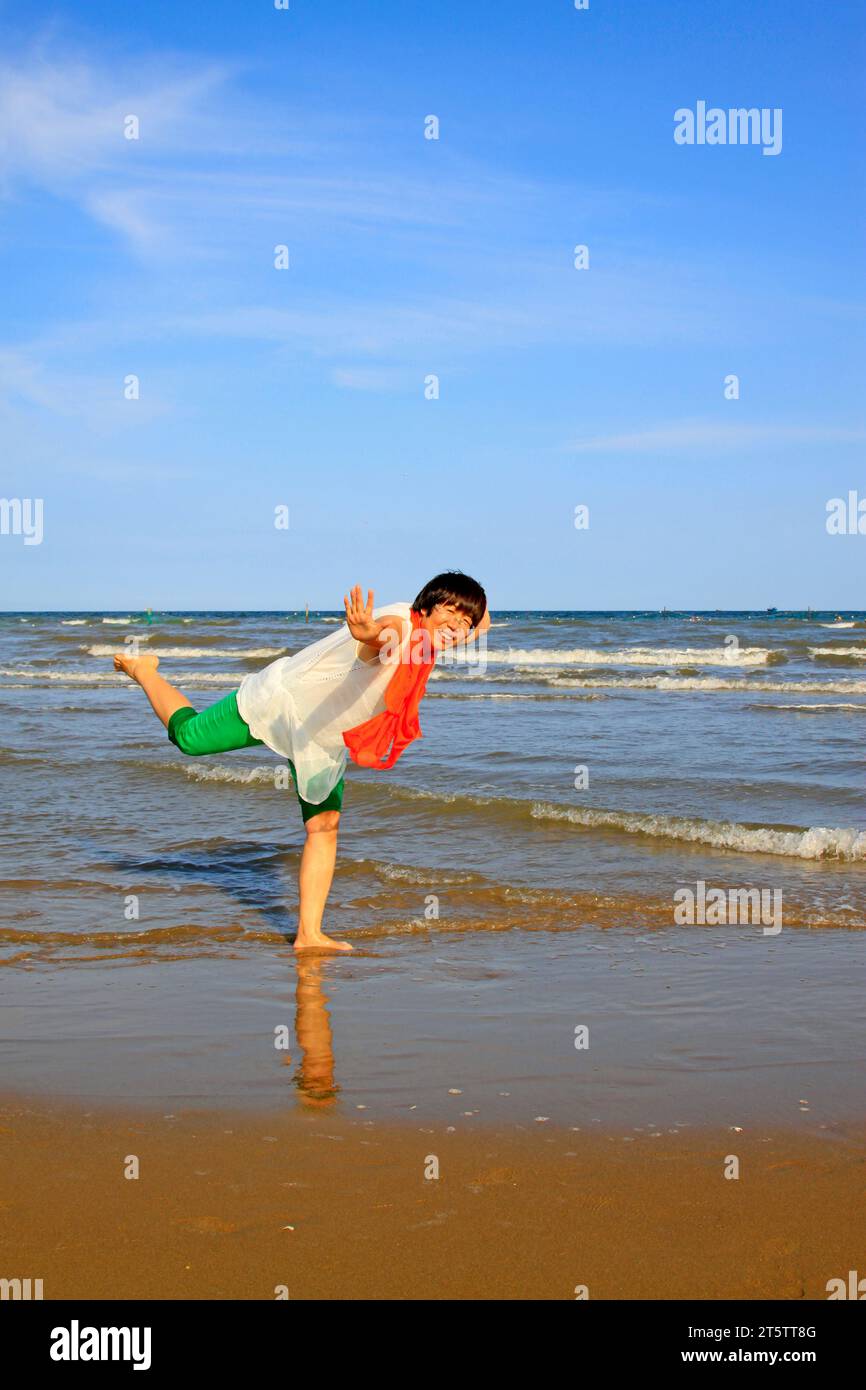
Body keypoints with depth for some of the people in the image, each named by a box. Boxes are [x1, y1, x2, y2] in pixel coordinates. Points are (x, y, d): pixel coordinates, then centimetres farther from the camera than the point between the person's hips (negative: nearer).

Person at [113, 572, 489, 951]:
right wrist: (367, 632, -83)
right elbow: (379, 634, -63)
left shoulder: (426, 639, -9)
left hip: (323, 738, 7)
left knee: (325, 825, -2)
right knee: (186, 735, 10)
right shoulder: (396, 627, -35)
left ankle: (308, 935, 4)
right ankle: (142, 670, 40)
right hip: (278, 702, -7)